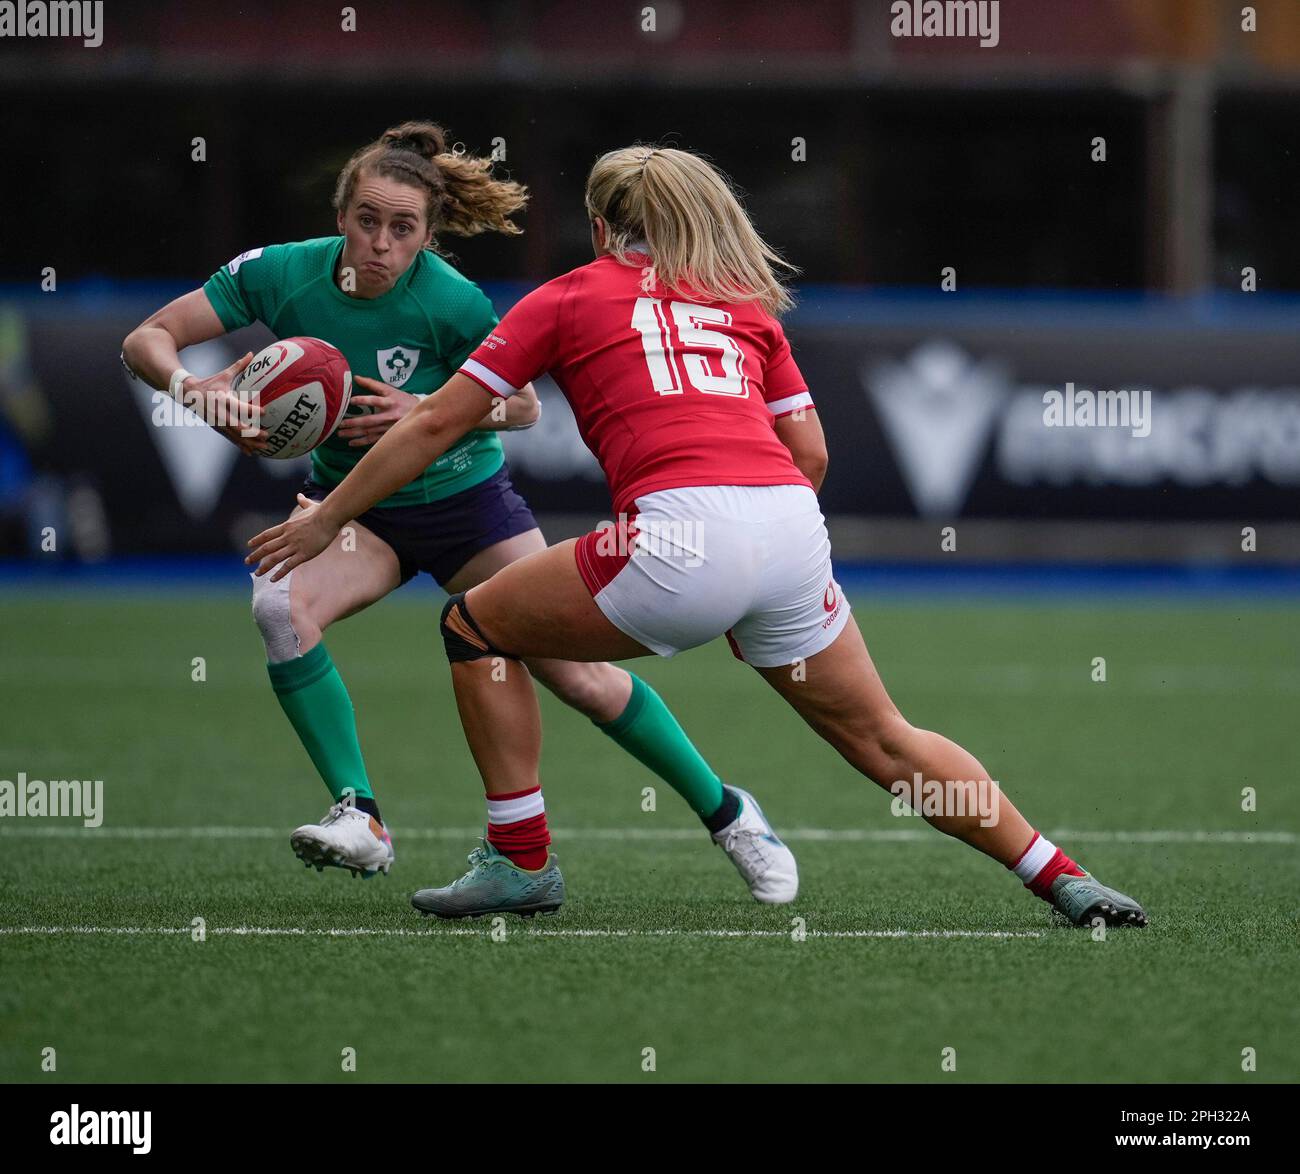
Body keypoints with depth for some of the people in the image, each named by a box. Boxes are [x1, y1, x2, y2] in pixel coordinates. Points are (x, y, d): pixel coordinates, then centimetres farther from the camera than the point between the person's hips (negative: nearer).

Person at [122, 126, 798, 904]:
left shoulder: (449, 302, -25)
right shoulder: (282, 275, -20)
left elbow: (522, 407, -11)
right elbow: (146, 340, -16)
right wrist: (195, 388, -37)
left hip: (464, 498, -2)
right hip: (353, 502, 2)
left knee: (577, 675, -4)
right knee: (279, 606, -29)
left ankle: (727, 816, 15)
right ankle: (360, 820, -24)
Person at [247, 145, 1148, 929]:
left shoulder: (574, 295, 16)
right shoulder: (745, 303, 27)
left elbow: (439, 422, 15)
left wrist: (327, 519, 23)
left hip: (680, 536, -5)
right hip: (793, 531, 5)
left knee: (475, 626, 16)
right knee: (884, 742, 19)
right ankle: (1065, 881, 13)